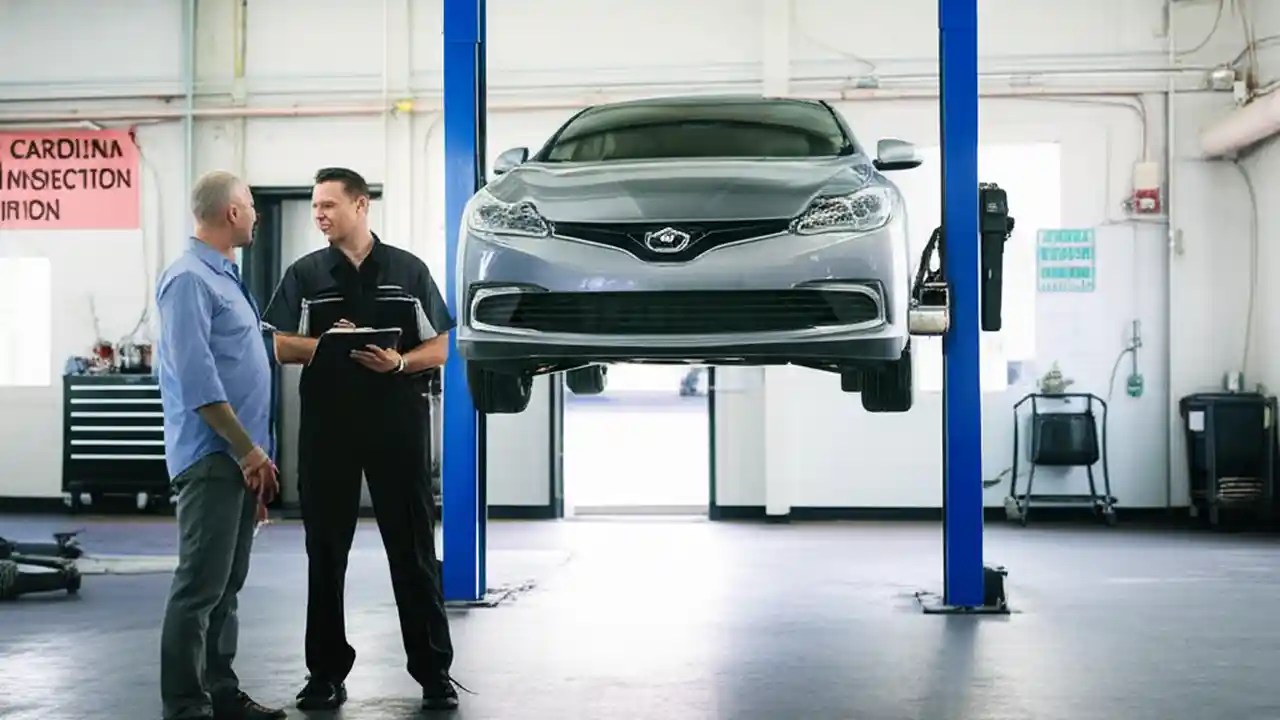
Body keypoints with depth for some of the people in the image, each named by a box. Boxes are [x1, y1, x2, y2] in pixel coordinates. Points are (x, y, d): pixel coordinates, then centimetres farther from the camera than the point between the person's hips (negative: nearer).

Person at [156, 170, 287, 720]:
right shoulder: (189, 279, -13)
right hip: (213, 455, -10)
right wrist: (248, 451, -18)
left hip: (239, 457, 10)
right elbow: (197, 380, -20)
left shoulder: (225, 276, 17)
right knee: (200, 586, -7)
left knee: (227, 584, 14)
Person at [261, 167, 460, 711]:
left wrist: (399, 361, -15)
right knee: (325, 552, 7)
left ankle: (434, 671, 11)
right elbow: (278, 345, 3)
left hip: (399, 425, -1)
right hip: (326, 427, 1)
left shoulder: (409, 270, 5)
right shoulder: (305, 274, 8)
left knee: (414, 550, 3)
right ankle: (327, 672, 17)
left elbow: (439, 349, 5)